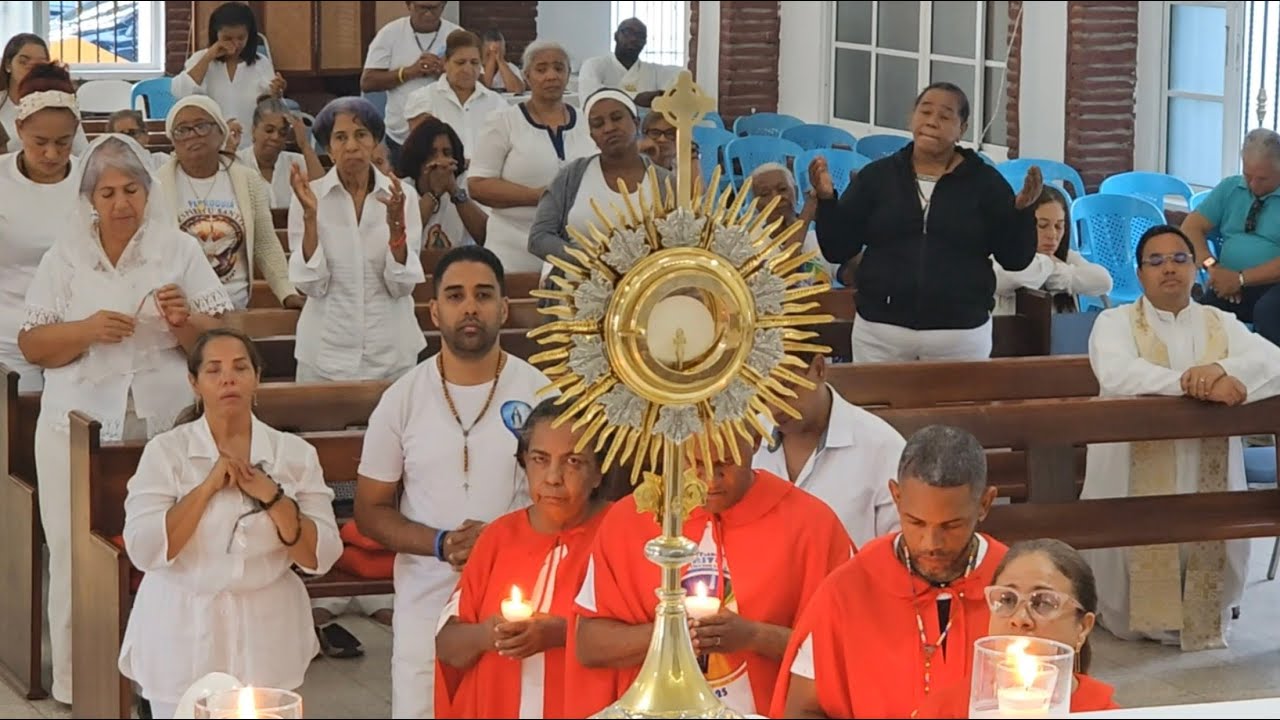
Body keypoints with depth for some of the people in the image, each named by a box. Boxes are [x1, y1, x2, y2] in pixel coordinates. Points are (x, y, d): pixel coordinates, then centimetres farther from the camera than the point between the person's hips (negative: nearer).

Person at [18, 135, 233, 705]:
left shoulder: (180, 251, 7)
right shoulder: (64, 258, 9)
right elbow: (31, 346, 5)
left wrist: (185, 320, -15)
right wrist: (87, 330, -13)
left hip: (166, 428, -1)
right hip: (79, 427, 1)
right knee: (77, 560, -1)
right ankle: (77, 684, 7)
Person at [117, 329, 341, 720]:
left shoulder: (294, 453, 1)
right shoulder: (165, 451, -4)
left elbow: (320, 558, -3)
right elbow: (144, 551, -13)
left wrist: (271, 496, -14)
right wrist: (208, 486, -16)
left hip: (266, 636, 2)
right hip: (183, 638, -1)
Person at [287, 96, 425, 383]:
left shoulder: (403, 196, -2)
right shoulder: (310, 196, -4)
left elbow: (402, 286, -6)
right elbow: (311, 285, -10)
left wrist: (395, 224, -19)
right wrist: (311, 216, -19)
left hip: (391, 351, 1)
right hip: (326, 351, -1)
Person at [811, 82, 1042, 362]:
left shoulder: (984, 181, 2)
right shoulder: (876, 176, 5)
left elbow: (1015, 259, 1)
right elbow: (837, 250, 4)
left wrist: (1022, 209, -16)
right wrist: (827, 199, -11)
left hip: (960, 336, -1)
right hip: (880, 333, 1)